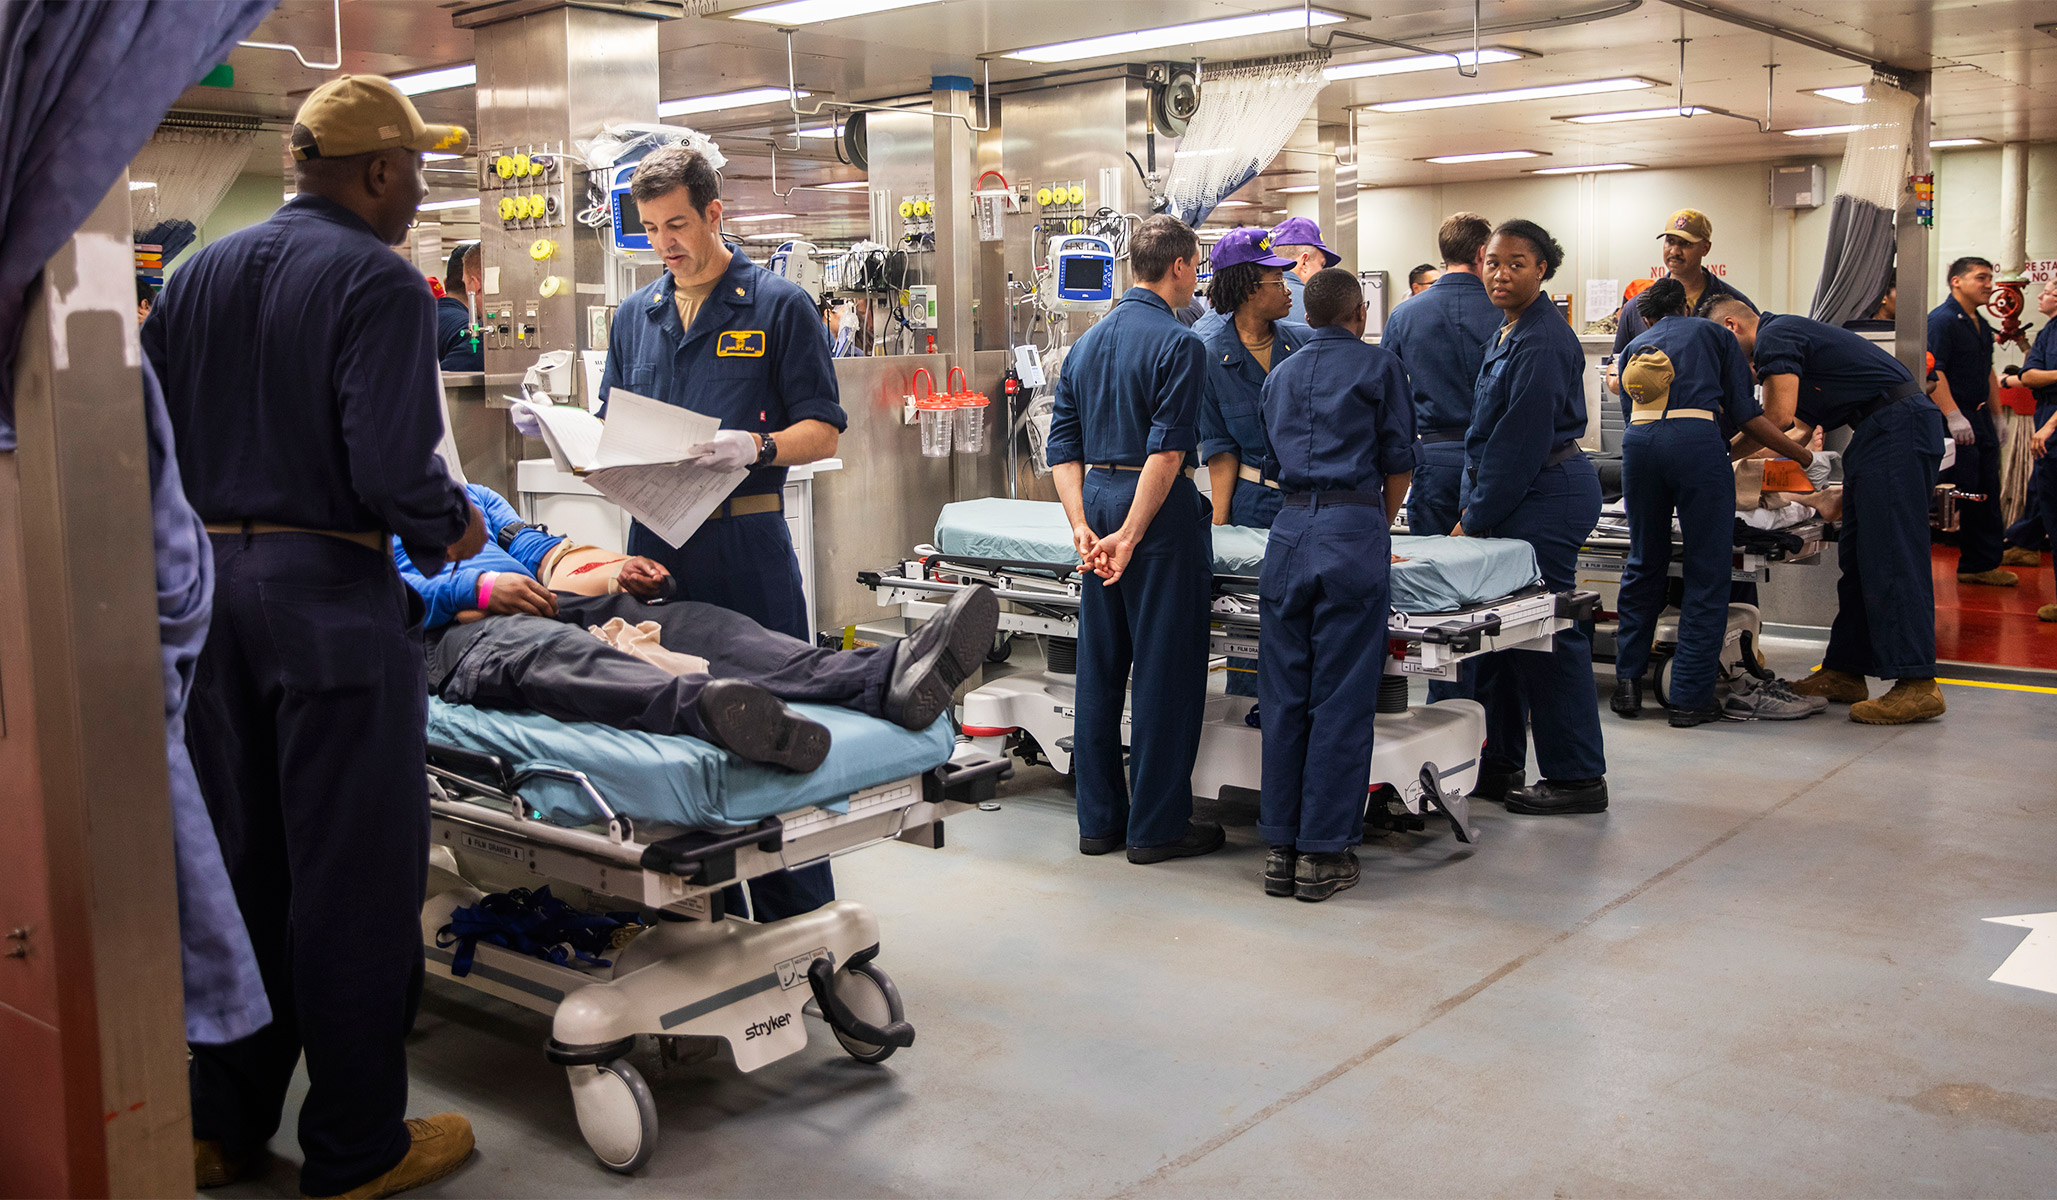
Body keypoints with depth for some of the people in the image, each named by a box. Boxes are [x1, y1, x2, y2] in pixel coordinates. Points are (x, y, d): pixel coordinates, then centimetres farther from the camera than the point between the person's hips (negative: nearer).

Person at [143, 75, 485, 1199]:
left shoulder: (197, 273, 11)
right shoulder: (380, 282, -11)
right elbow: (392, 466, -20)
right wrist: (449, 526, -2)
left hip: (206, 588, 8)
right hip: (328, 597, -7)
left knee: (233, 859, 16)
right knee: (351, 875, 1)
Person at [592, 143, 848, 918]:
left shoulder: (778, 306, 3)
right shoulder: (634, 316, 18)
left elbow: (822, 431, -2)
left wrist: (756, 448, -20)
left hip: (745, 543, -4)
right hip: (655, 541, 4)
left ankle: (798, 923, 5)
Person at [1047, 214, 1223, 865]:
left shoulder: (1088, 341, 13)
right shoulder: (1179, 343, -10)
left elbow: (1063, 444, 9)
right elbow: (1166, 451, -19)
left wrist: (1082, 526, 3)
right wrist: (1131, 535, -19)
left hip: (1096, 496, 7)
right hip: (1158, 511, -7)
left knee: (1099, 668, 11)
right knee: (1166, 670, 0)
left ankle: (1100, 819, 19)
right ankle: (1157, 826, 7)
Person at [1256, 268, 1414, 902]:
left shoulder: (1279, 376, 21)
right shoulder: (1379, 365, 7)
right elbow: (1398, 462, 7)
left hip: (1291, 529, 4)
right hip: (1354, 530, -4)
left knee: (1284, 695, 6)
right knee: (1341, 699, -2)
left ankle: (1281, 848, 10)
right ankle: (1323, 854, 1)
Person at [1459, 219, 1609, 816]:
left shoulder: (1541, 342, -16)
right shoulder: (1509, 333, 15)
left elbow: (1520, 443, -19)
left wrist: (1475, 519, -14)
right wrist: (1474, 507, 15)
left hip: (1545, 498, -10)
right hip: (1520, 499, 10)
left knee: (1548, 636, -5)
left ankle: (1578, 777, 5)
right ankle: (1498, 766, 23)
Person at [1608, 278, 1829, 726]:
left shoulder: (1634, 348, 31)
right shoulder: (1712, 333, 22)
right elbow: (1745, 413, 13)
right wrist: (1808, 458, 18)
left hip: (1638, 440, 4)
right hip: (1697, 440, -3)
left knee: (1644, 564, 16)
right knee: (1707, 572, 2)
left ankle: (1628, 684, 15)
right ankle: (1690, 698, 1)